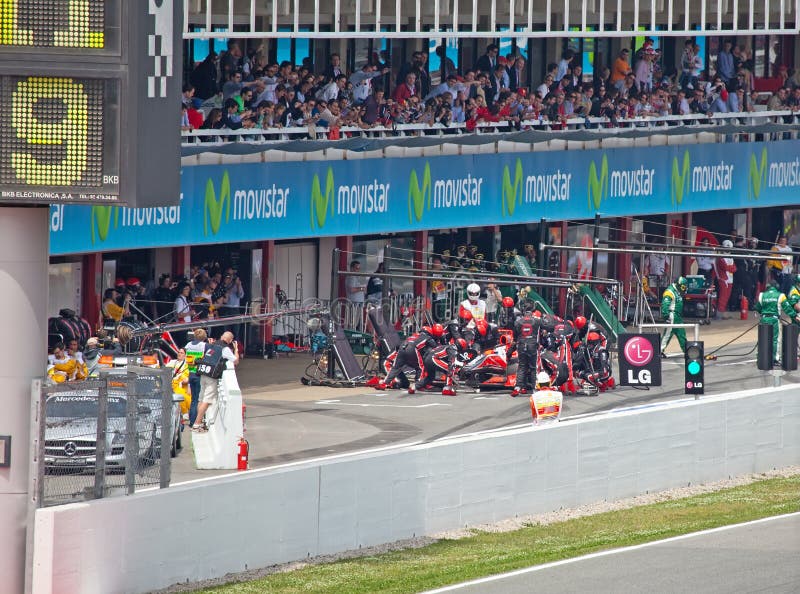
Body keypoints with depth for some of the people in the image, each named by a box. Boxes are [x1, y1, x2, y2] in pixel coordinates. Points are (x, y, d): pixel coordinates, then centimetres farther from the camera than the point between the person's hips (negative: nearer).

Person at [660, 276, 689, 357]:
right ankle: (660, 350, -8)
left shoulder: (678, 293, 18)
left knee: (681, 334, 13)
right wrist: (666, 316, -29)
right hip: (672, 316, -10)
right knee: (668, 333, -10)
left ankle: (686, 350, 20)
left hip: (678, 317, 10)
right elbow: (665, 305, -23)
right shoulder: (669, 292, -14)